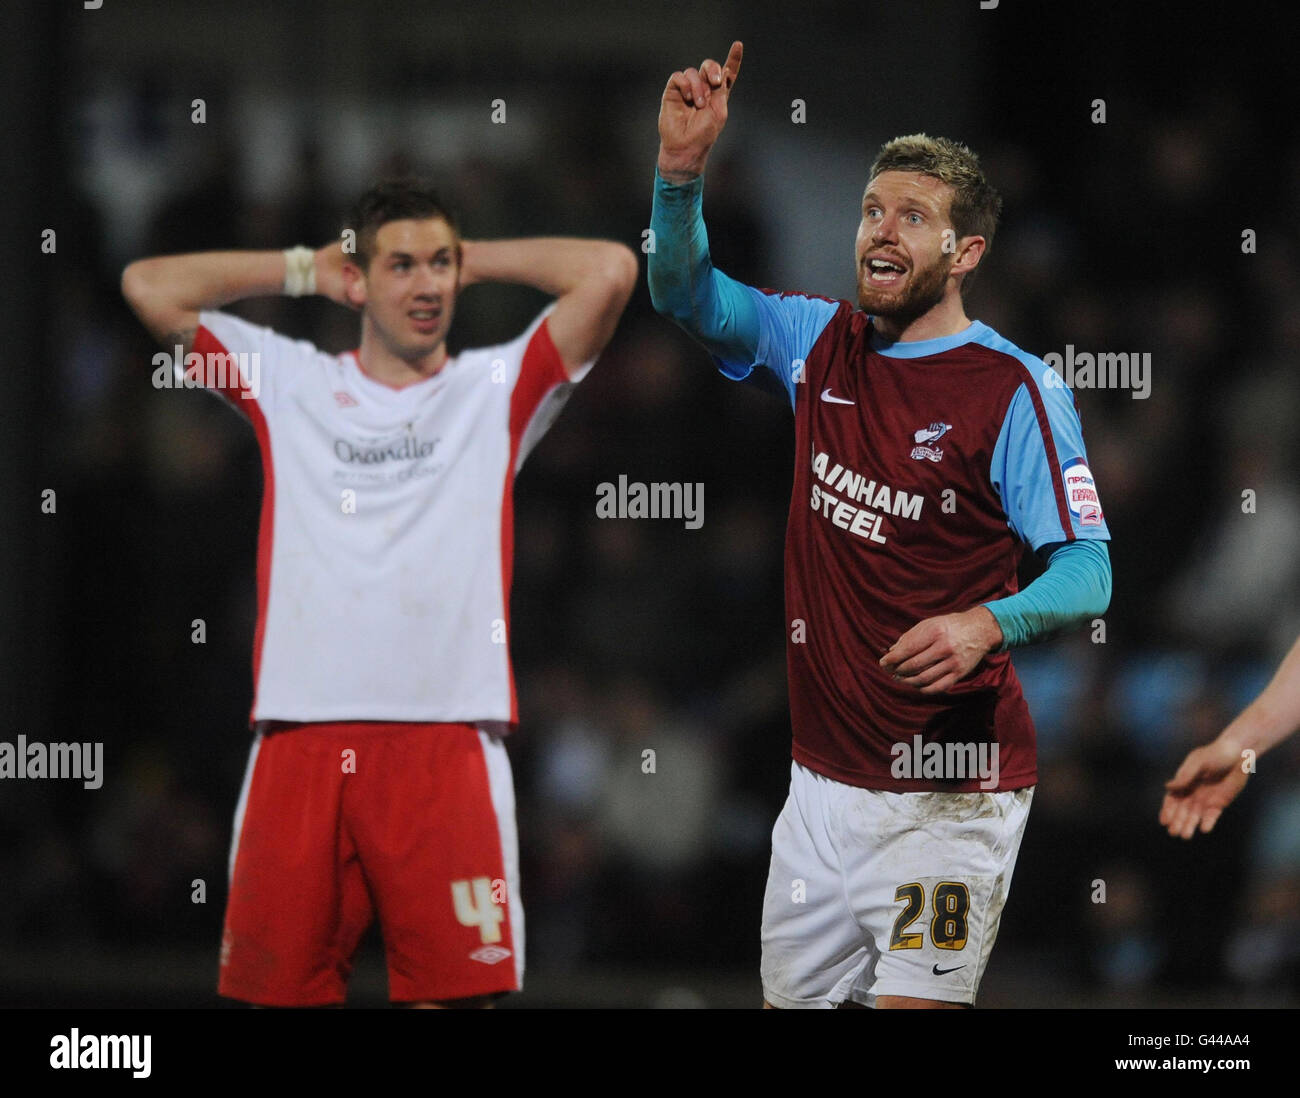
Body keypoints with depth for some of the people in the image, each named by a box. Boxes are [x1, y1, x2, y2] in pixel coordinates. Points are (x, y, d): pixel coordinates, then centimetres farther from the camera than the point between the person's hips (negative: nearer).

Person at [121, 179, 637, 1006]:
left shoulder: (498, 389, 12)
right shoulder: (286, 381, 16)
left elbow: (610, 271, 2)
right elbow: (149, 287, 12)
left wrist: (475, 259, 14)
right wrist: (306, 270, 18)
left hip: (446, 743, -1)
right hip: (300, 742, 1)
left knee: (454, 994, -8)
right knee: (280, 989, 0)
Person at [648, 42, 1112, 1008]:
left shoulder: (1014, 391, -10)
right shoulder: (822, 343, 8)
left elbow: (1087, 571, -14)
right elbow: (688, 293, 13)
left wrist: (986, 626, -33)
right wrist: (683, 167, -6)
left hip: (948, 791, -6)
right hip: (823, 777, 6)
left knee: (913, 1004, -11)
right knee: (791, 998, 11)